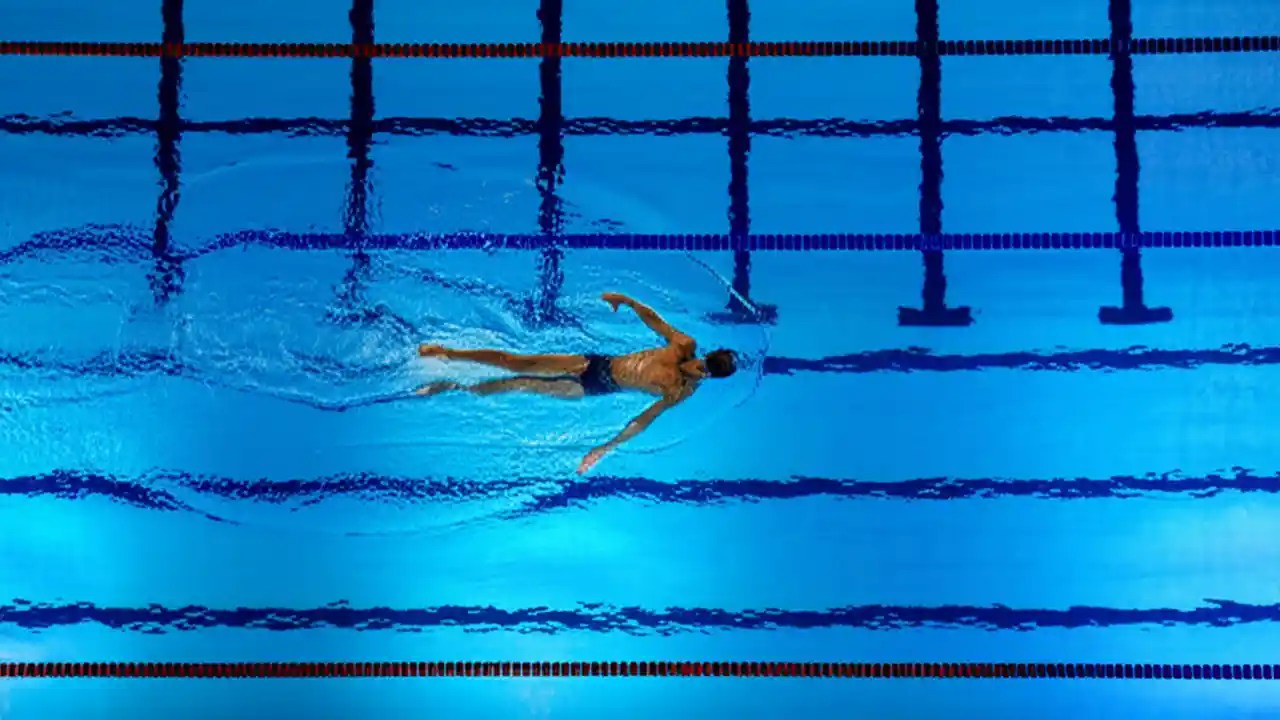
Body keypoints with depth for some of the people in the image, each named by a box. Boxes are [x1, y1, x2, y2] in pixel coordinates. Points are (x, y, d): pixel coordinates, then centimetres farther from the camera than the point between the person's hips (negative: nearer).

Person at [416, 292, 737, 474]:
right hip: (598, 363, 2)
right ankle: (447, 353, 7)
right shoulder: (686, 345, -8)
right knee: (518, 363, 0)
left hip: (599, 387, -2)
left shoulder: (682, 391, -17)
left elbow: (644, 420, -20)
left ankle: (458, 388, 12)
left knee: (521, 385, -2)